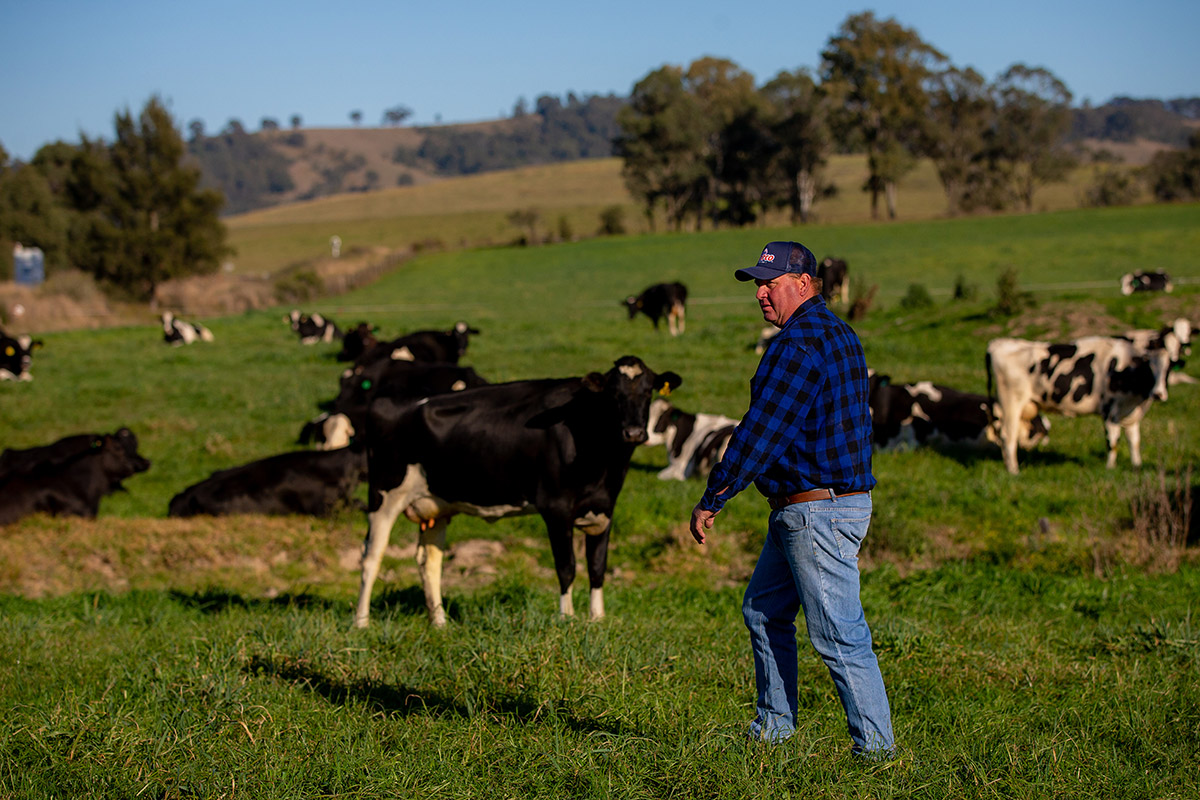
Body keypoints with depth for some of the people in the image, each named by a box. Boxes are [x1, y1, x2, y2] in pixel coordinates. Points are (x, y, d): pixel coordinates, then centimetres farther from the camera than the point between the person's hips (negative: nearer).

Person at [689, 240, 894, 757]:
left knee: (838, 635, -6)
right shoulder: (840, 335, 16)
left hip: (817, 511, -11)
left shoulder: (798, 342, -17)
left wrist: (711, 501, -13)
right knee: (764, 612, 19)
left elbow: (760, 433, -19)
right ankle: (773, 726, 27)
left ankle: (875, 745, -2)